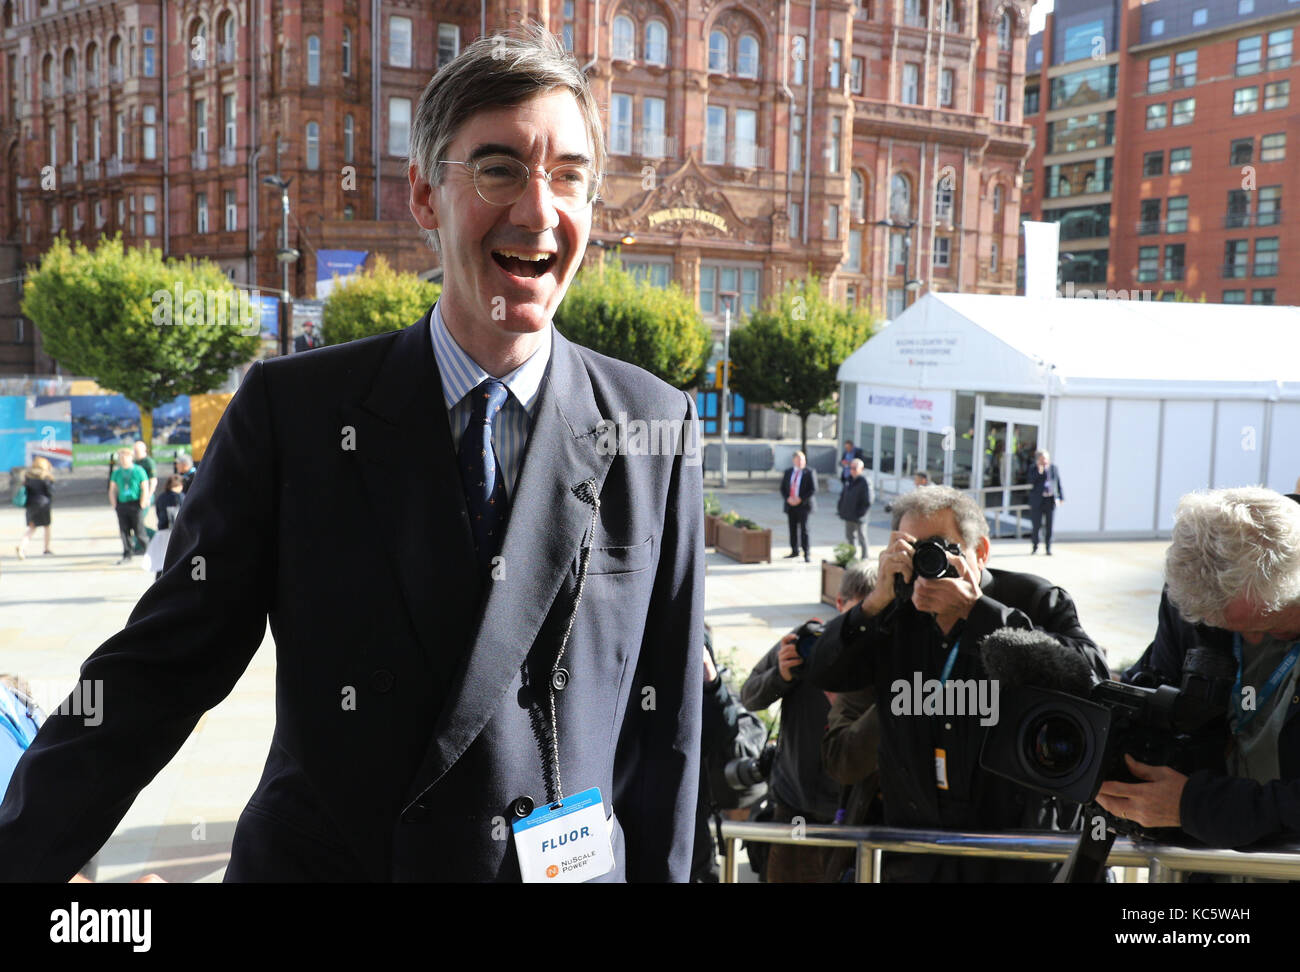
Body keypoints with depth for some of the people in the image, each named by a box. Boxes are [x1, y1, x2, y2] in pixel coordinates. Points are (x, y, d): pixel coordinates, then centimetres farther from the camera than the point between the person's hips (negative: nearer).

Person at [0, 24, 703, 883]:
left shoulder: (658, 427, -8)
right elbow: (162, 668, -7)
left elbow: (664, 719, -3)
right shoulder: (291, 411, -9)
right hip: (312, 858, 0)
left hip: (570, 863, 1)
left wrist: (660, 871, 0)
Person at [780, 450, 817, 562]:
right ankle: (794, 551, 21)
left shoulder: (809, 473, -3)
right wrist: (788, 498, -7)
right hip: (790, 505, 5)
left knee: (804, 529, -9)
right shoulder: (788, 472, 11)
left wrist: (800, 499, -15)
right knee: (793, 529, 10)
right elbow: (783, 488, 11)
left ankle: (807, 554, -7)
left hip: (803, 505, -5)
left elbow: (813, 490, -7)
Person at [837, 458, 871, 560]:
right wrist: (840, 508, 7)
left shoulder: (864, 483, -13)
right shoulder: (849, 481, 9)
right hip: (848, 517, 7)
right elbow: (842, 495, 17)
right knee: (849, 538, 15)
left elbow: (867, 503, -15)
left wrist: (860, 513, -18)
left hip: (858, 518, -7)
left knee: (862, 539, 4)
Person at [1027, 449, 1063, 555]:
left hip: (1050, 500, 2)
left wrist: (1061, 497, 8)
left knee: (1049, 526, 2)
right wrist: (1039, 472, -21)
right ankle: (1035, 546, 20)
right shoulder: (1033, 470, -1)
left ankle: (1048, 548, 9)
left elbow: (1058, 483, 11)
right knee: (1036, 525, 2)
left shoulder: (1053, 468, 7)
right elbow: (1032, 484, -13)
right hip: (1038, 501, -2)